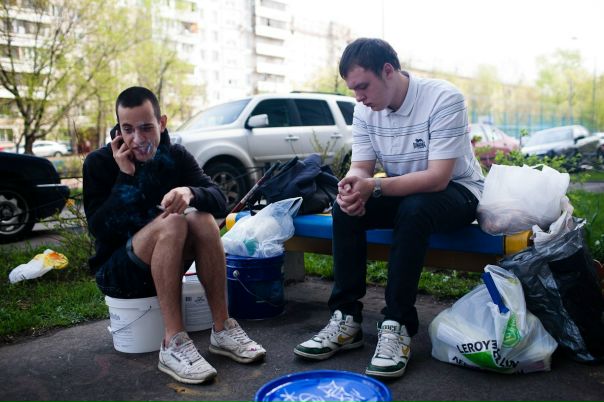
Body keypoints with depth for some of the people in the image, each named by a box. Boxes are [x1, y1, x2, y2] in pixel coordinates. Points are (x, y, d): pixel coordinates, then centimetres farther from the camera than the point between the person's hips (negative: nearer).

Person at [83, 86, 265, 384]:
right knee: (171, 224, -32)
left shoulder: (176, 156, -2)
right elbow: (99, 229, -18)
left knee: (203, 219, -27)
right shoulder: (99, 163, -9)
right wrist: (125, 176, -23)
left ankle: (222, 329, -22)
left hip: (166, 268, 3)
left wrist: (190, 192, -38)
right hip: (117, 271, -3)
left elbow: (219, 201, -16)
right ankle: (173, 344, -33)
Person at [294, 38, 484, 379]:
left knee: (413, 209, -37)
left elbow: (438, 178, -30)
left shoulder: (444, 99, -23)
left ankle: (398, 326, -28)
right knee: (344, 208, -20)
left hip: (456, 190, -5)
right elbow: (361, 168, -6)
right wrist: (353, 185, -32)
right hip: (402, 192, 5)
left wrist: (374, 187, -40)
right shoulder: (365, 110, -5)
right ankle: (347, 318, -15)